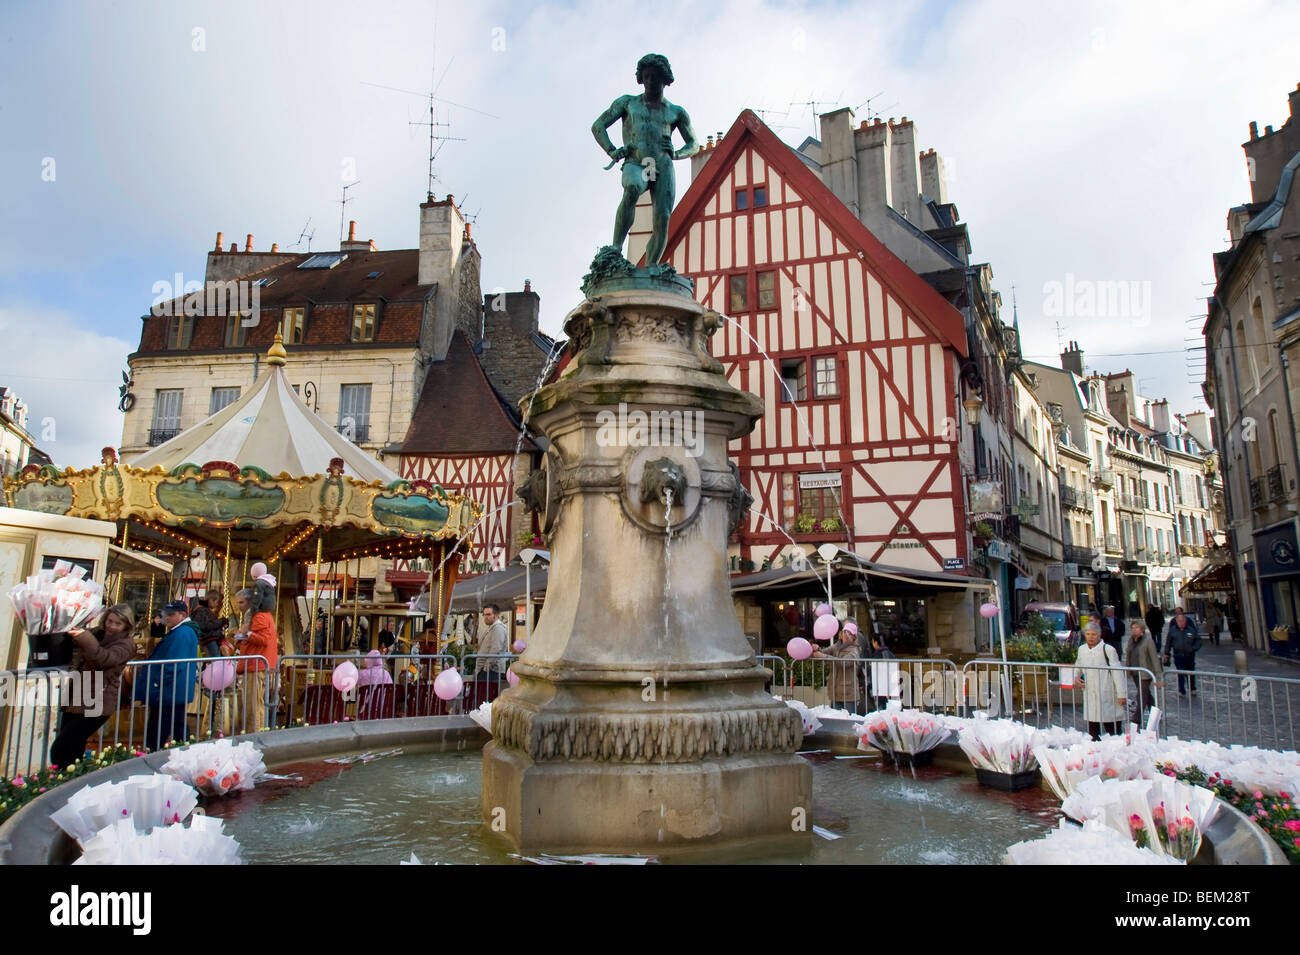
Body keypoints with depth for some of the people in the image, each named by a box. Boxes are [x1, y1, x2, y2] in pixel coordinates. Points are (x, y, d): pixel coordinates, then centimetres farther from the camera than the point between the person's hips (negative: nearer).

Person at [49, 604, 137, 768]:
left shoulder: (126, 644, -9)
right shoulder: (97, 634, 12)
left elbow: (105, 658, -28)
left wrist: (84, 637, -42)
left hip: (94, 705, -8)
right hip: (76, 700, 8)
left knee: (59, 751, -13)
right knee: (72, 750, 11)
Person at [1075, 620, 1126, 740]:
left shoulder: (1108, 649, -9)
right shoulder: (1081, 649, 10)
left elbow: (1117, 673, -9)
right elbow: (1077, 667, 27)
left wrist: (1122, 694, -10)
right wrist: (1076, 678, 7)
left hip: (1107, 695, -5)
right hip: (1090, 694, 5)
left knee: (1113, 729, -1)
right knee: (1093, 729, 11)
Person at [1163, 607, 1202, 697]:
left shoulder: (1191, 630, -2)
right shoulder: (1172, 630, -1)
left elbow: (1198, 640, 6)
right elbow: (1168, 642, 7)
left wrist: (1193, 649, -10)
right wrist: (1166, 654, 6)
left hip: (1190, 655, 1)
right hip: (1178, 655, -1)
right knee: (1180, 673, -7)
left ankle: (1193, 689, 31)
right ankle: (1182, 691, -2)